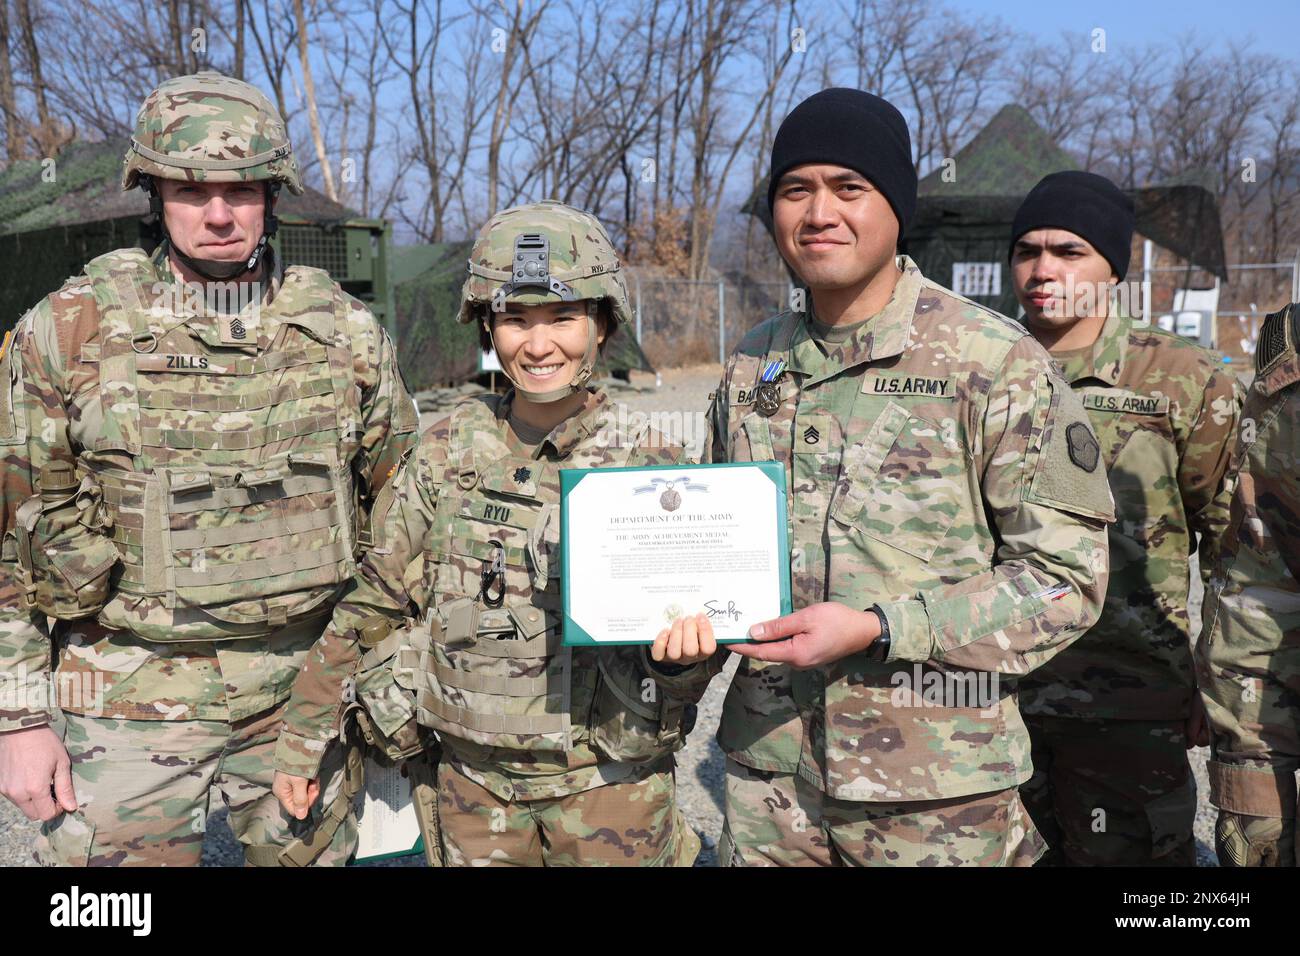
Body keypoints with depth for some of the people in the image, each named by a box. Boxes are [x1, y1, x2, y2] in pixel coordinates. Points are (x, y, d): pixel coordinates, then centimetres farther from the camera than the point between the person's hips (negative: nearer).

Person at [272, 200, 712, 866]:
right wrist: (302, 736, 8)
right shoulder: (449, 449, -4)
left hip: (608, 783, -1)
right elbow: (372, 602, 4)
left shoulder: (650, 464, -8)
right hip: (472, 779, 2)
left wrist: (679, 651, -25)